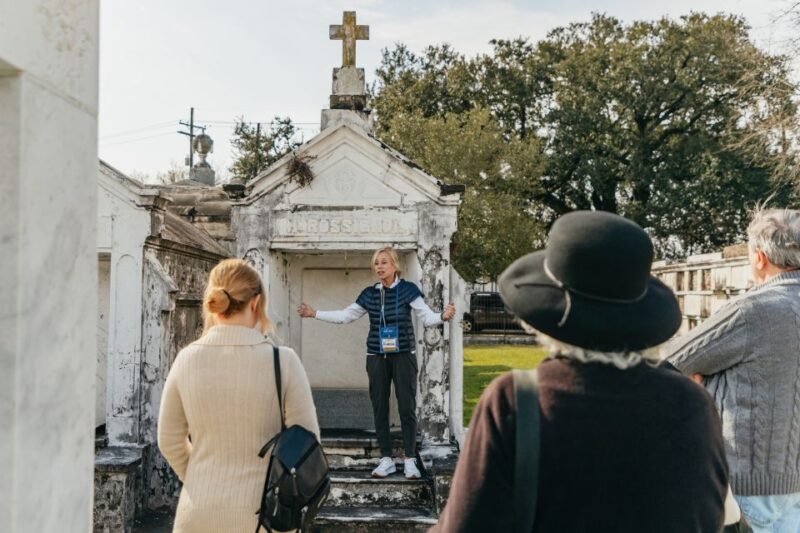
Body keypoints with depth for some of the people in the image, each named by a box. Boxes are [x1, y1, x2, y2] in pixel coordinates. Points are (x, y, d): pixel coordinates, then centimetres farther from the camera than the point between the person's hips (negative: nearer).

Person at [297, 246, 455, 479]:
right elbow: (344, 315, 12)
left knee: (407, 408, -2)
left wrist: (443, 316, -29)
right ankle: (387, 460, 15)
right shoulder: (369, 294, 5)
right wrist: (315, 313, 7)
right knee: (379, 407, 4)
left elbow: (427, 317, -8)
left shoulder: (408, 289, -4)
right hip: (377, 357, 3)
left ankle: (409, 460, 9)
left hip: (403, 356, -3)